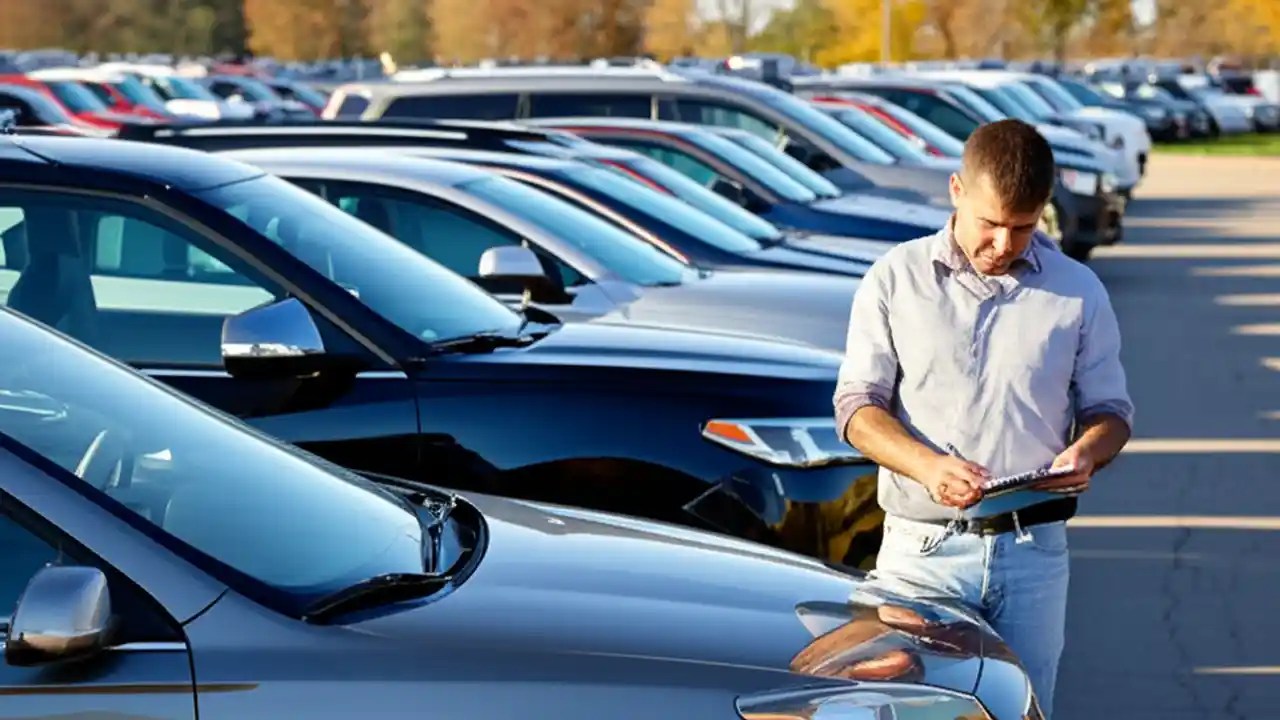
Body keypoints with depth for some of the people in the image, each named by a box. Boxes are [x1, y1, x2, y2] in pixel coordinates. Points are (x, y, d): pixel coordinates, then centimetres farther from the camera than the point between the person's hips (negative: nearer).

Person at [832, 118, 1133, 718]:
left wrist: (1086, 454, -12)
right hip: (923, 548, -1)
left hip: (1034, 553, 1)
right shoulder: (896, 279, 3)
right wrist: (928, 465, -18)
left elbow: (1110, 409, 12)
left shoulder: (1078, 292, 6)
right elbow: (857, 405, 1)